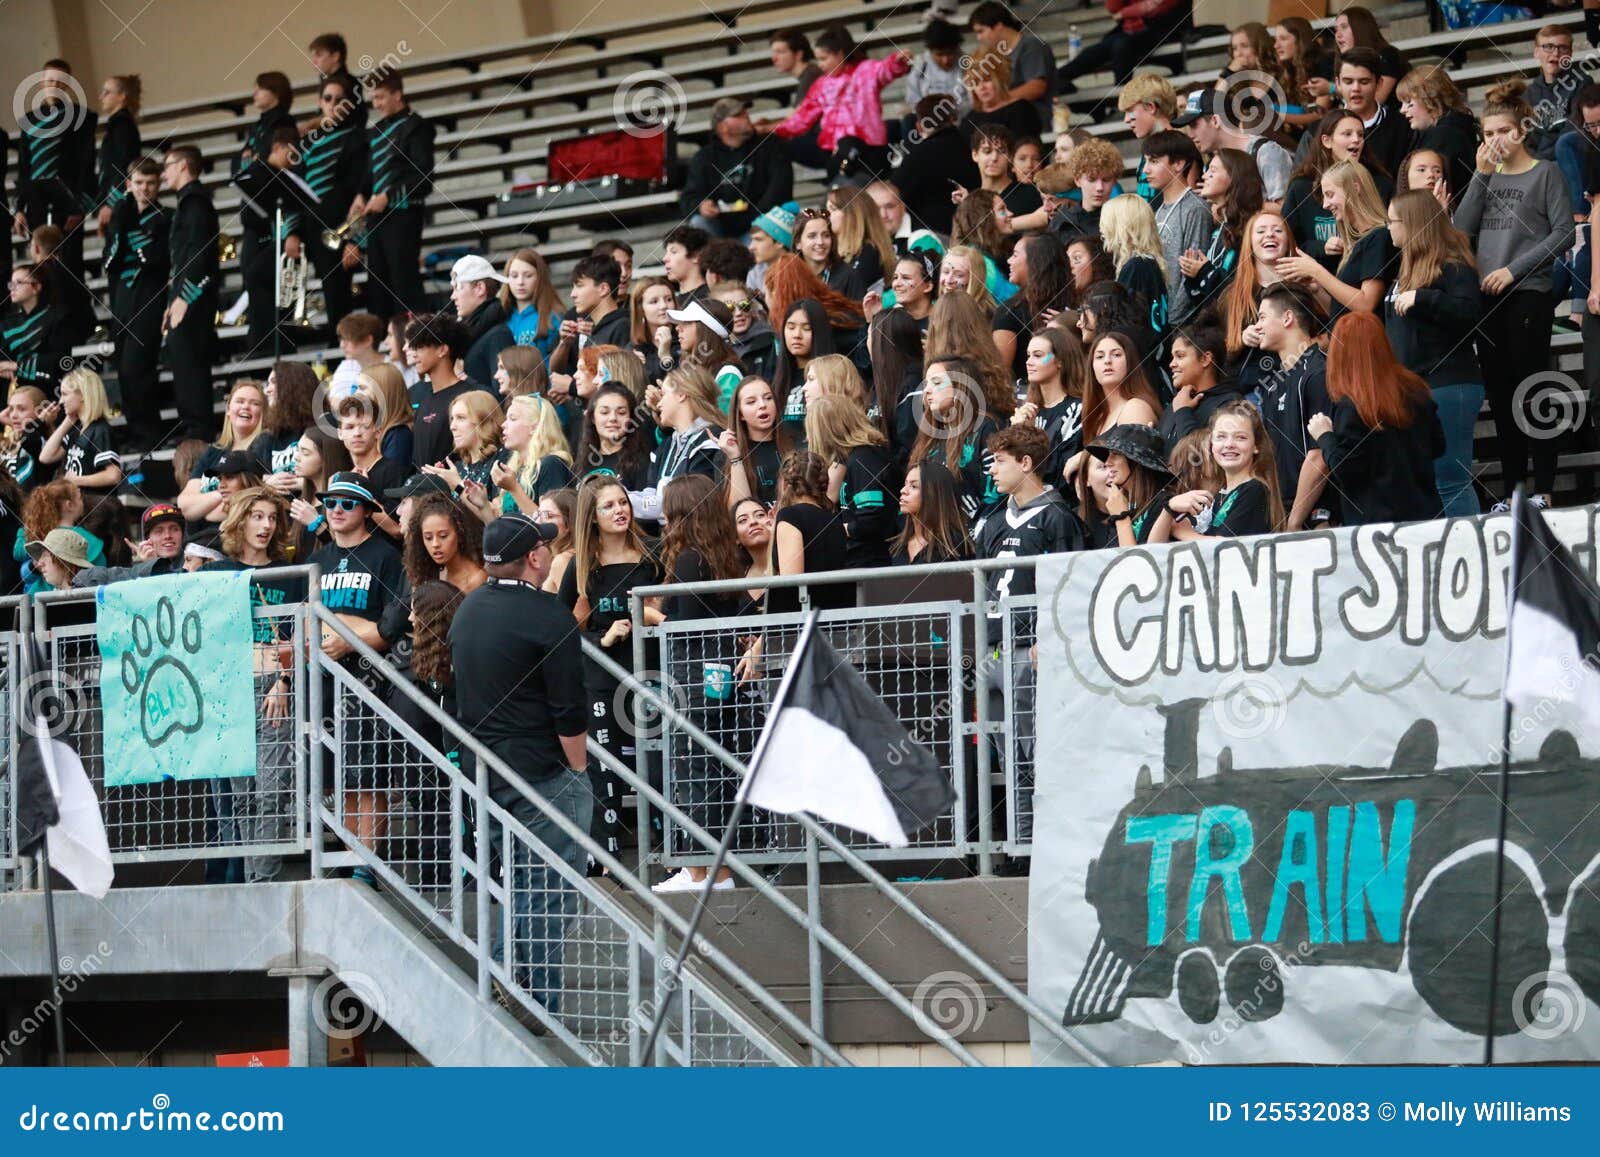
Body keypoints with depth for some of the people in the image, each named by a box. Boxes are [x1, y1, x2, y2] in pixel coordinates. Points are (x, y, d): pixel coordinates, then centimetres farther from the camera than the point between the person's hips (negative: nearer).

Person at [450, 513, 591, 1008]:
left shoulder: (467, 611, 11)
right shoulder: (548, 618, -14)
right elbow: (569, 712, -16)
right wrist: (579, 772, -5)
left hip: (483, 775, 8)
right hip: (543, 775, -8)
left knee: (519, 887, 20)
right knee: (550, 896, -2)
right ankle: (538, 1006, -3)